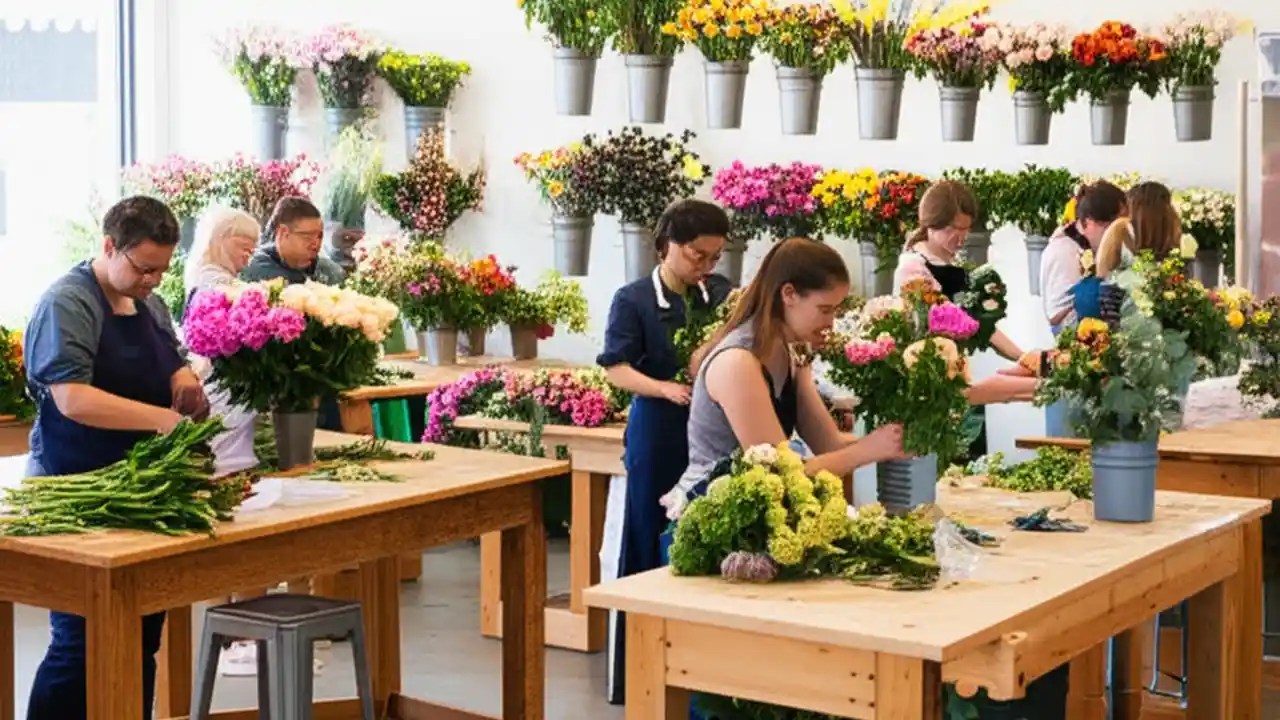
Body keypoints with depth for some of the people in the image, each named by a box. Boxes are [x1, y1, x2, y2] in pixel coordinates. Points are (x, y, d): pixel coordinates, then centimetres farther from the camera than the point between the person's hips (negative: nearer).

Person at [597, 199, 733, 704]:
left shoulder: (721, 294, 7)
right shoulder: (634, 300, -4)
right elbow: (616, 368, -9)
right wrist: (666, 389, -24)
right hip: (658, 439, -3)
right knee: (655, 549, 1)